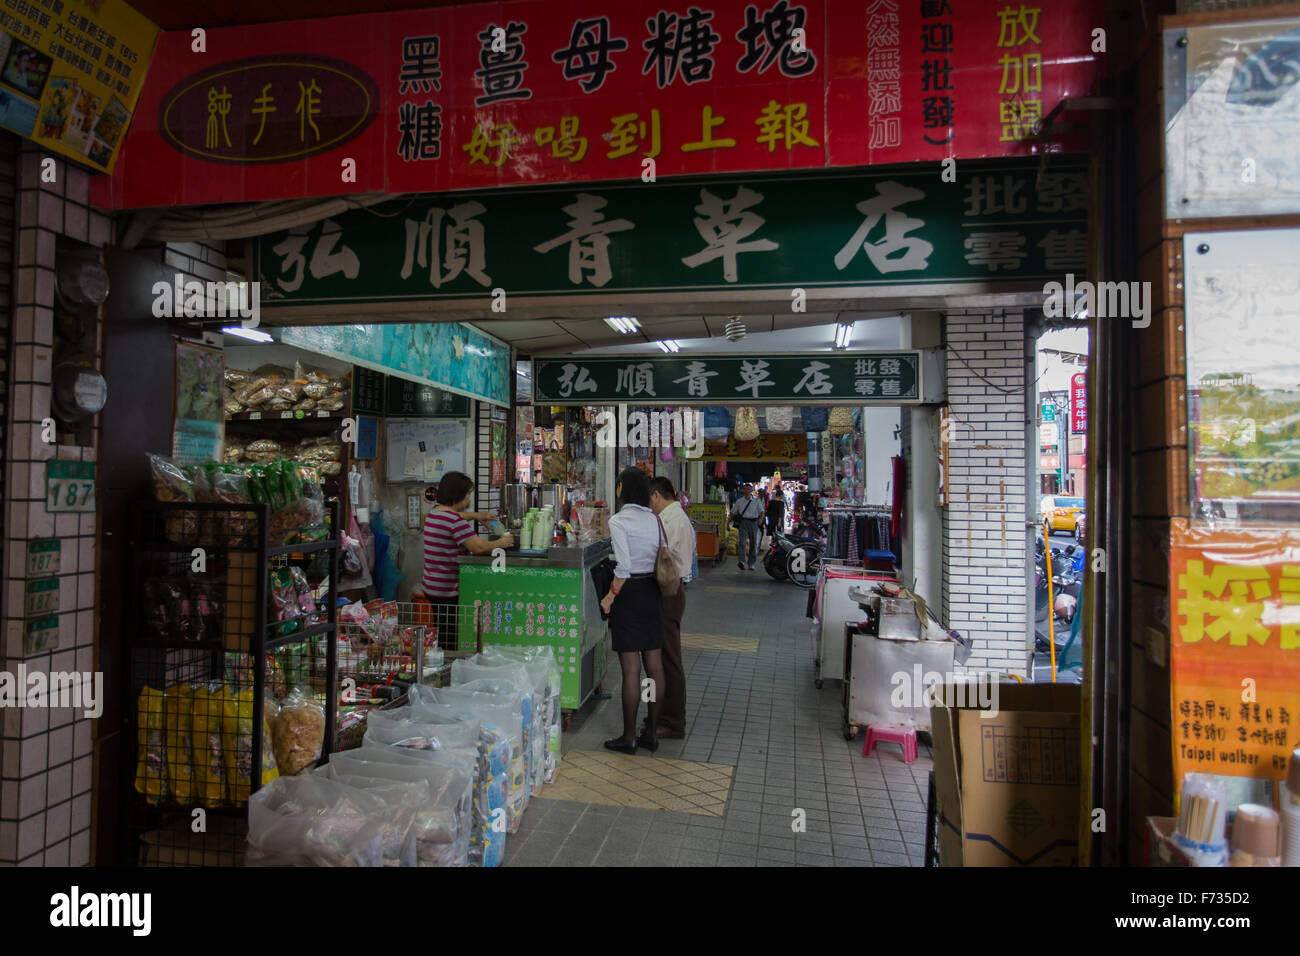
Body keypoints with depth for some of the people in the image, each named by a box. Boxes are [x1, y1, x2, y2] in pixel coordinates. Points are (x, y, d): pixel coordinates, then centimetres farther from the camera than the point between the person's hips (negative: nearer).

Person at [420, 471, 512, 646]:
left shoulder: (434, 513, 9)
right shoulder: (454, 521, -20)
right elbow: (478, 547, -24)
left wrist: (475, 515, 26)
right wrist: (501, 543, -8)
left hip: (431, 586, 10)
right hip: (447, 591, -10)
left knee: (440, 636, 16)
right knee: (449, 639, -3)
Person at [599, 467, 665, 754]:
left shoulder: (618, 521, -12)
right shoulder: (655, 519, 6)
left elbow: (624, 566, -20)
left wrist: (611, 595, -10)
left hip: (629, 591, -6)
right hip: (653, 591, 6)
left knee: (631, 669, 0)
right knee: (655, 665, 10)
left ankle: (629, 737, 10)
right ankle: (652, 733, 20)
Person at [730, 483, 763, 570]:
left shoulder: (756, 501, 9)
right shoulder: (739, 501, 9)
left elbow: (761, 511, 7)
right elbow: (733, 512, 15)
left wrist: (760, 519, -11)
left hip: (753, 523, 1)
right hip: (743, 523, -1)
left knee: (753, 543, 4)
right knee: (742, 541, -18)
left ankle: (751, 564, 15)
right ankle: (742, 562, -29)